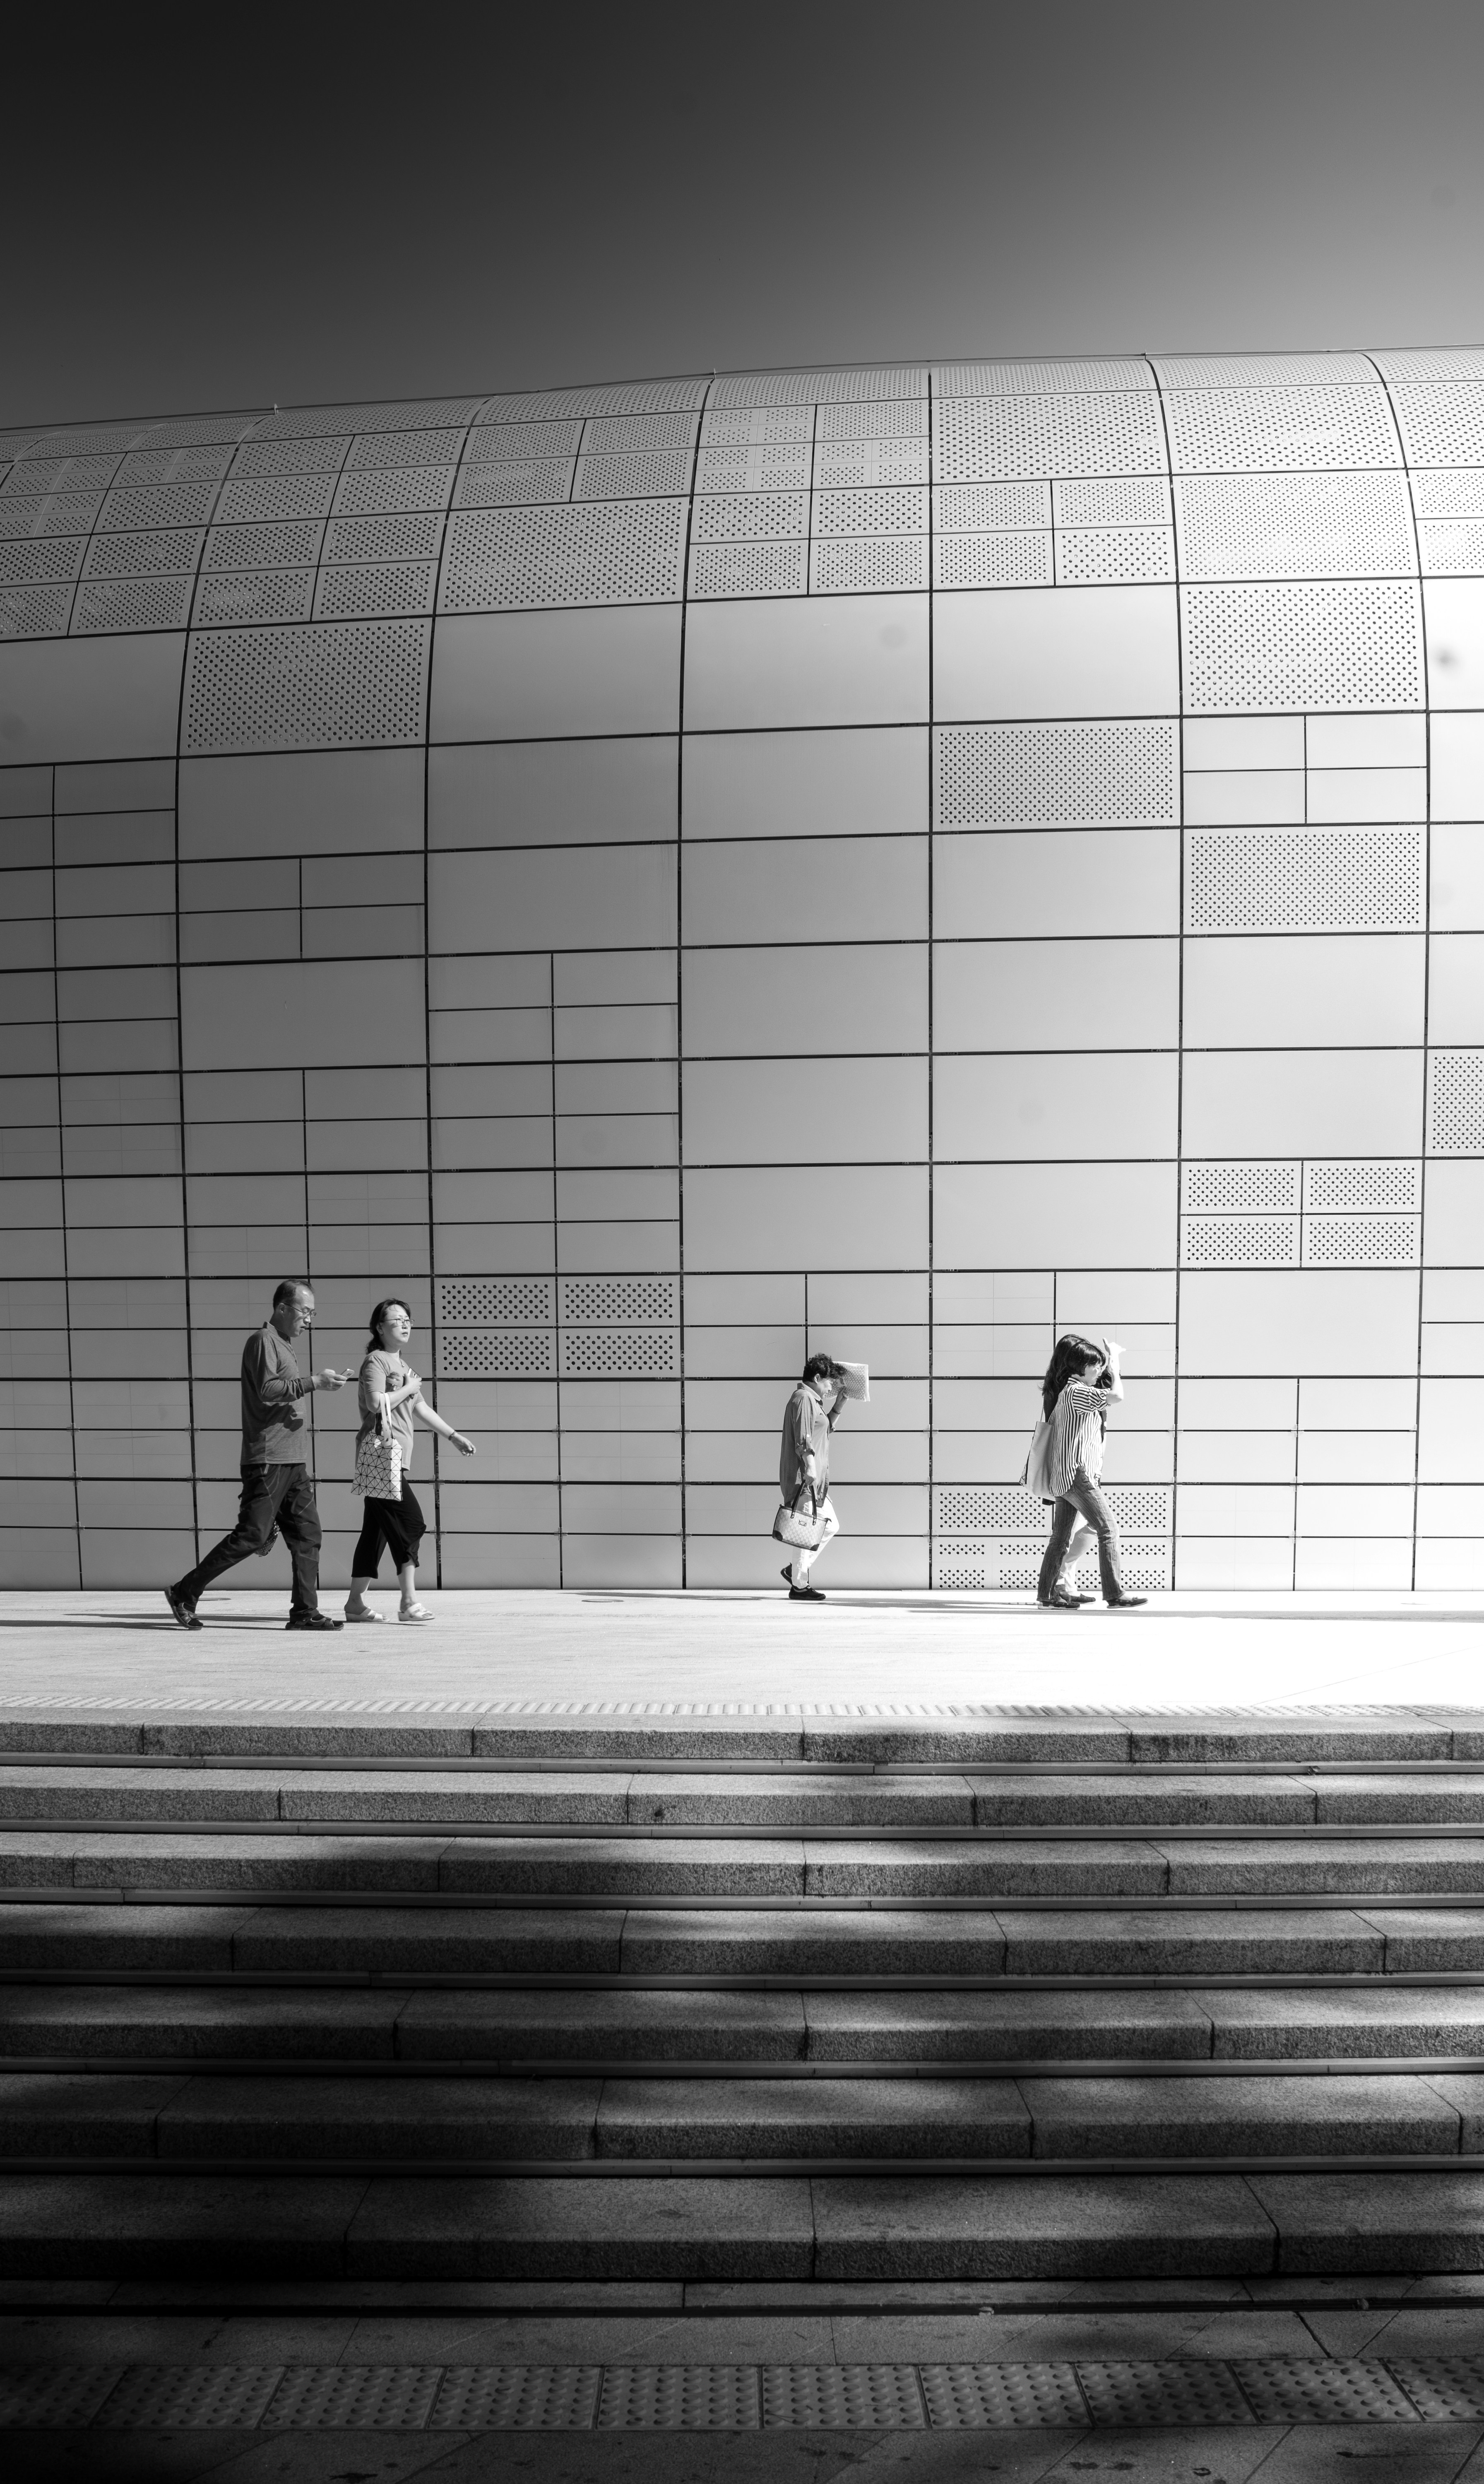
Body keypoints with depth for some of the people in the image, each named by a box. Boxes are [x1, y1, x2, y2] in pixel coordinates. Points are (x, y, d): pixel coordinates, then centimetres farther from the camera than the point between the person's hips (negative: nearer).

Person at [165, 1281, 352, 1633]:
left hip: (293, 1461, 9)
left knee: (307, 1534, 3)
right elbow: (267, 1390, -20)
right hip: (268, 1459, -9)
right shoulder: (263, 1341, -7)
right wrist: (314, 1382, -21)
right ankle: (184, 1594, 1)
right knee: (252, 1535, -9)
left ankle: (305, 1611, 5)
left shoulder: (283, 1344, 22)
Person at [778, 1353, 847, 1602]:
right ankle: (799, 1586, -1)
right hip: (804, 1478, -11)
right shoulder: (803, 1399, -11)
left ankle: (796, 1569, 19)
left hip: (816, 1481, 11)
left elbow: (827, 1427, 36)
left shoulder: (813, 1401, 21)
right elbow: (804, 1440, -20)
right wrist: (811, 1471, -25)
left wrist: (839, 1403, 25)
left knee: (830, 1525, 15)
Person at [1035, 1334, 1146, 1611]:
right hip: (1075, 1473, -10)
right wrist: (1115, 1360, -6)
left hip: (1064, 1477, 10)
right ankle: (1114, 1593, -12)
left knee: (1061, 1536, 11)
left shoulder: (1070, 1392, 17)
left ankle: (1047, 1592, 13)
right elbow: (1116, 1395, -20)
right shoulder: (1075, 1392, -13)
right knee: (1107, 1529, -11)